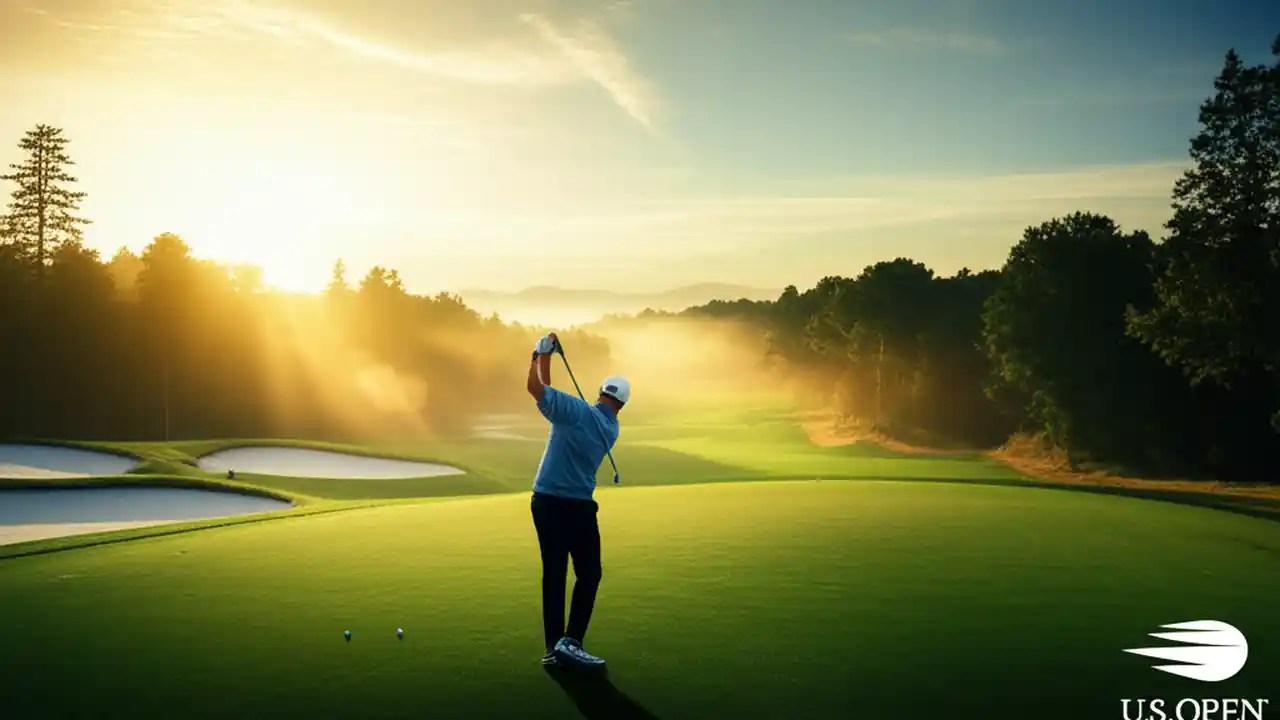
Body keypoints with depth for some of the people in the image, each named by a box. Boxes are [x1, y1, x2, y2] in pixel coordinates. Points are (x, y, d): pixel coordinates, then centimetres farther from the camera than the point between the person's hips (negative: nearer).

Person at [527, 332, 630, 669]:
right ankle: (570, 640, -5)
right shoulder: (611, 430, 4)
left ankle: (553, 646, 8)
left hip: (546, 501, 1)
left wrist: (542, 353, 2)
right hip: (578, 505, -1)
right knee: (589, 574, 8)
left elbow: (535, 386, -12)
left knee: (553, 572, 8)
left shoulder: (576, 411, -8)